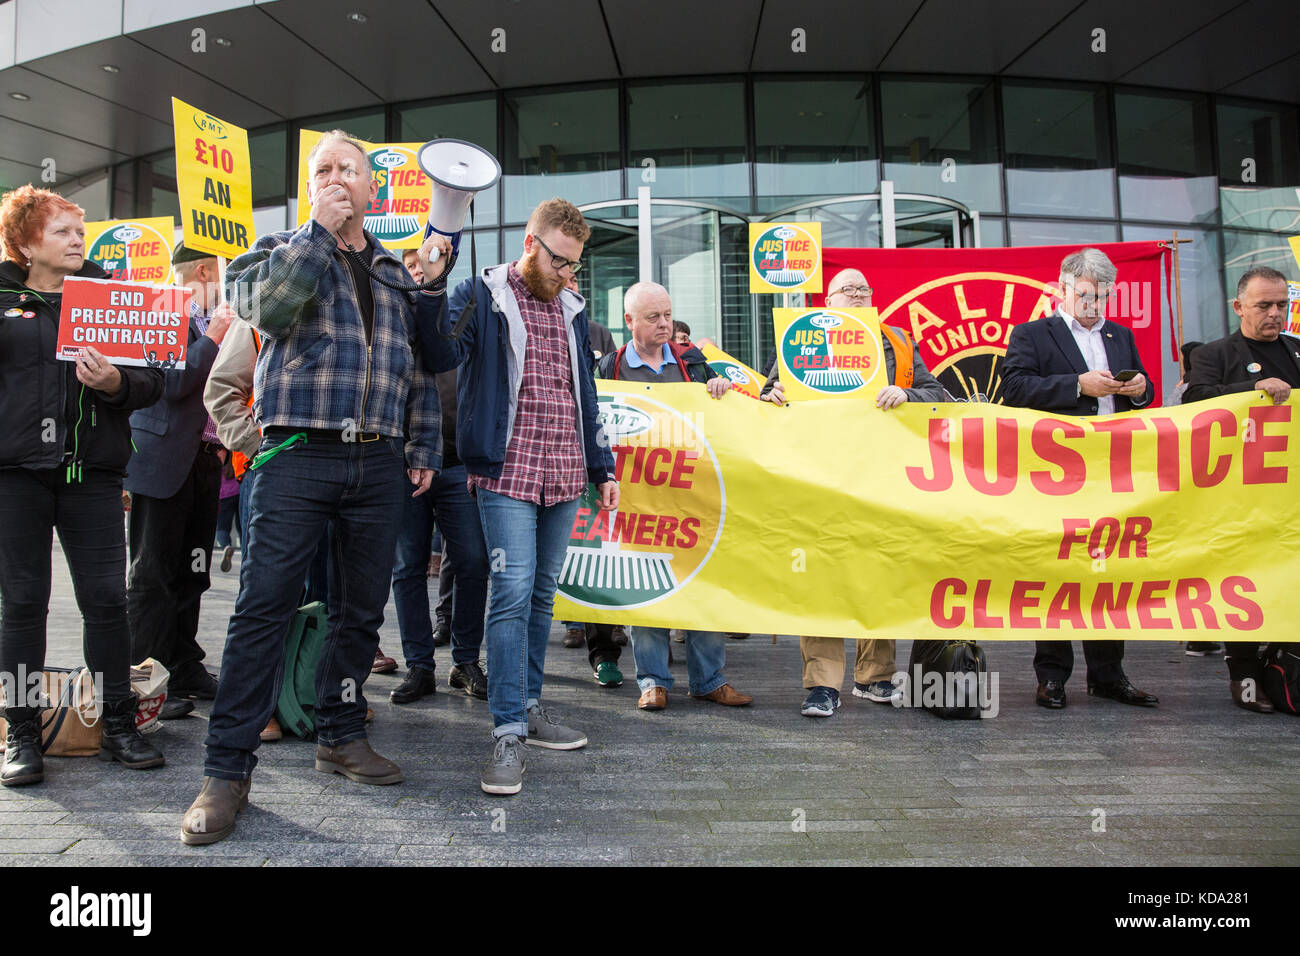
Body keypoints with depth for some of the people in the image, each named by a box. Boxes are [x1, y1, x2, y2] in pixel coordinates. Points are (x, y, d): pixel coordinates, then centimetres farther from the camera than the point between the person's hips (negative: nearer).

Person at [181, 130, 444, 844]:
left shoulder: (396, 274, 19)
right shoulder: (281, 249, 10)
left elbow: (417, 368, 18)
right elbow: (266, 308, -13)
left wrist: (422, 448, 11)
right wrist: (319, 228, -8)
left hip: (379, 464, 4)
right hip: (298, 455, -3)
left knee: (361, 609, 8)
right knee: (264, 606, -7)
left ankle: (341, 737, 23)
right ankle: (227, 769, 2)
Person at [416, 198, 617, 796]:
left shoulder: (573, 310, 18)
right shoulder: (482, 296, 1)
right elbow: (444, 355, -15)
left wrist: (601, 467, 19)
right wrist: (428, 291, -29)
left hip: (564, 477, 6)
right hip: (508, 474, -5)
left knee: (542, 593, 11)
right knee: (512, 593, -11)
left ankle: (528, 706, 23)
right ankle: (509, 732, -4)